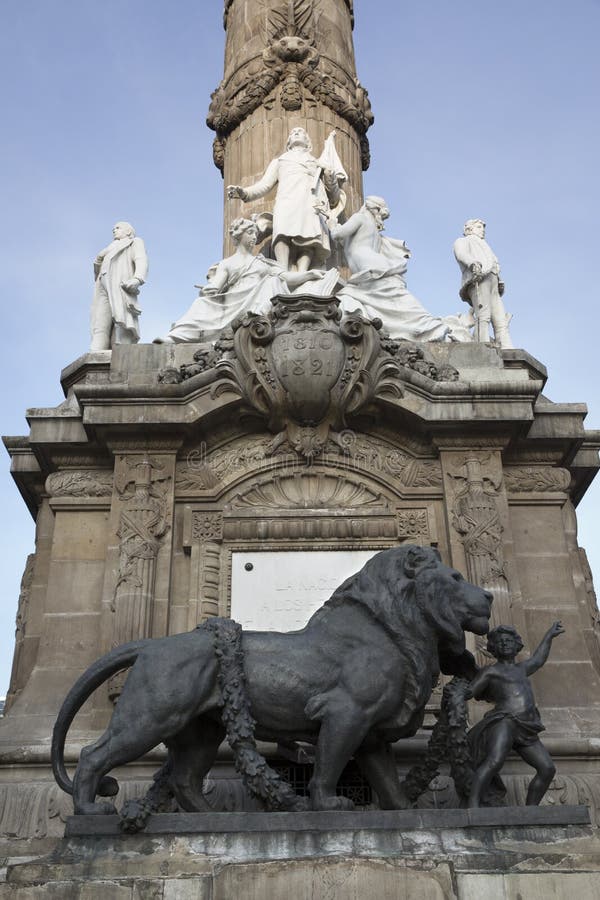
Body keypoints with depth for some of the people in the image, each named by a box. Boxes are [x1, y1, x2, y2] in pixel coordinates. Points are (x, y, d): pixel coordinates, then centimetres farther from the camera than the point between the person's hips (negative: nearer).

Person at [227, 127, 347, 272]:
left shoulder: (320, 164, 40)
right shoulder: (279, 161, 39)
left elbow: (335, 198, 30)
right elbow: (264, 185, 21)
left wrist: (331, 178, 12)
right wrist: (243, 193, 3)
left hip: (314, 203, 1)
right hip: (287, 200, -1)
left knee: (310, 238, -32)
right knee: (284, 233, -34)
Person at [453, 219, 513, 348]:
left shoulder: (484, 247, 44)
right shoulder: (462, 241, 25)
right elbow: (461, 254, 0)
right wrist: (472, 262, -22)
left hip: (494, 287, 7)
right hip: (478, 279, -7)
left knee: (501, 323, -11)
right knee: (483, 316, -25)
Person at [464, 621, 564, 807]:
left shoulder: (520, 669, 28)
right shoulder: (490, 671, 8)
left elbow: (537, 660, 46)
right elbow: (467, 693, 6)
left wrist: (550, 634, 54)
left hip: (525, 732, 8)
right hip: (504, 723, -7)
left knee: (547, 769, 1)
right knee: (494, 762, -30)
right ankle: (472, 808, -36)